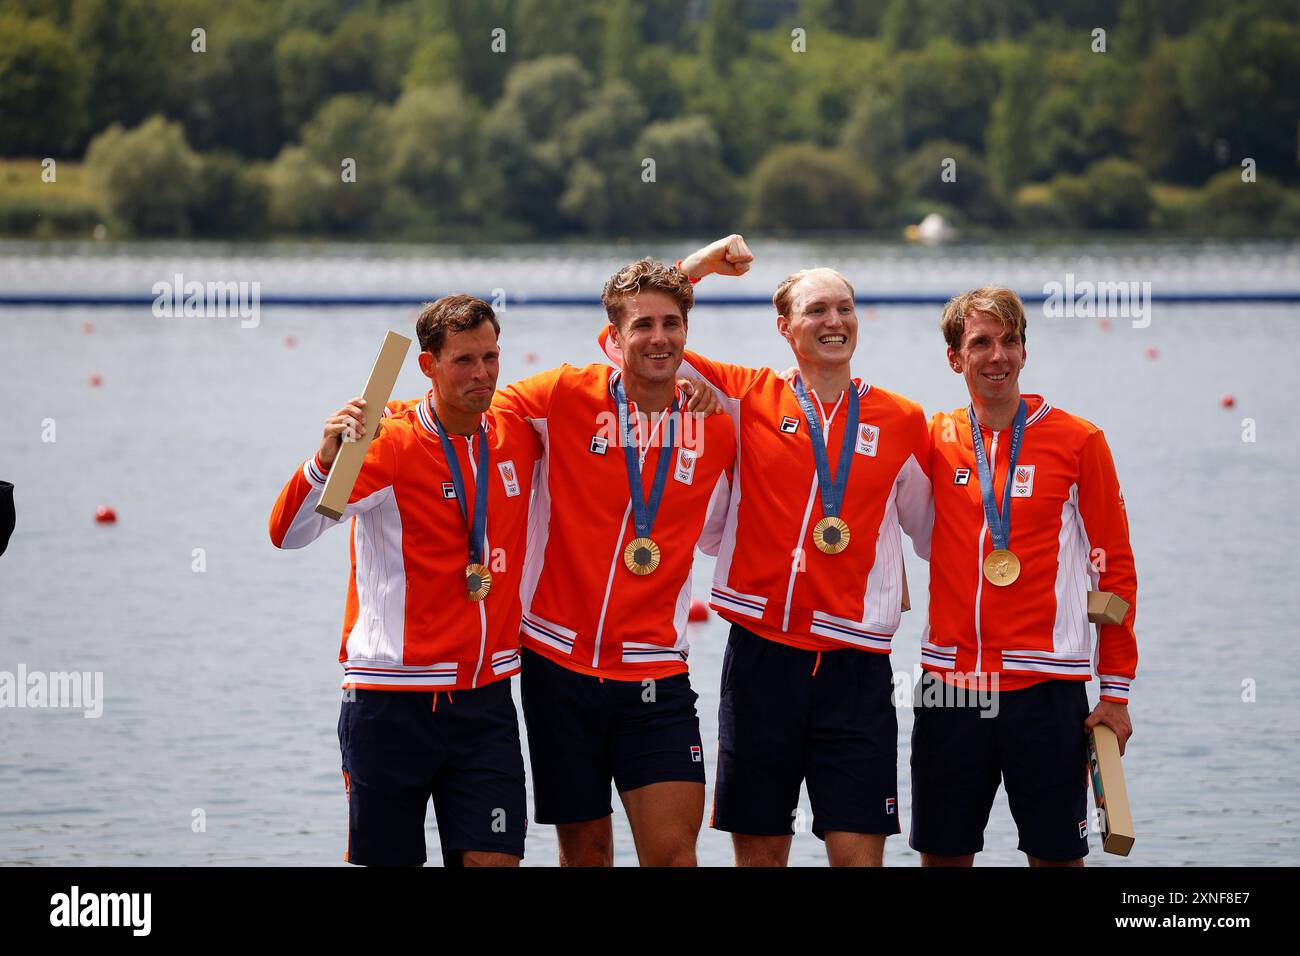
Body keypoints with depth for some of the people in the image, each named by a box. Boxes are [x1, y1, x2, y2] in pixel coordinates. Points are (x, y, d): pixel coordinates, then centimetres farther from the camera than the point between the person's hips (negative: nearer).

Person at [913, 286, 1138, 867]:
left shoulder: (1077, 441, -1)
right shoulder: (934, 441, 5)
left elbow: (1116, 570, 1)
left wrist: (1116, 690, -1)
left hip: (1046, 686, -2)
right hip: (950, 684, 3)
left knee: (1056, 854, 1)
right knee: (942, 853, 7)